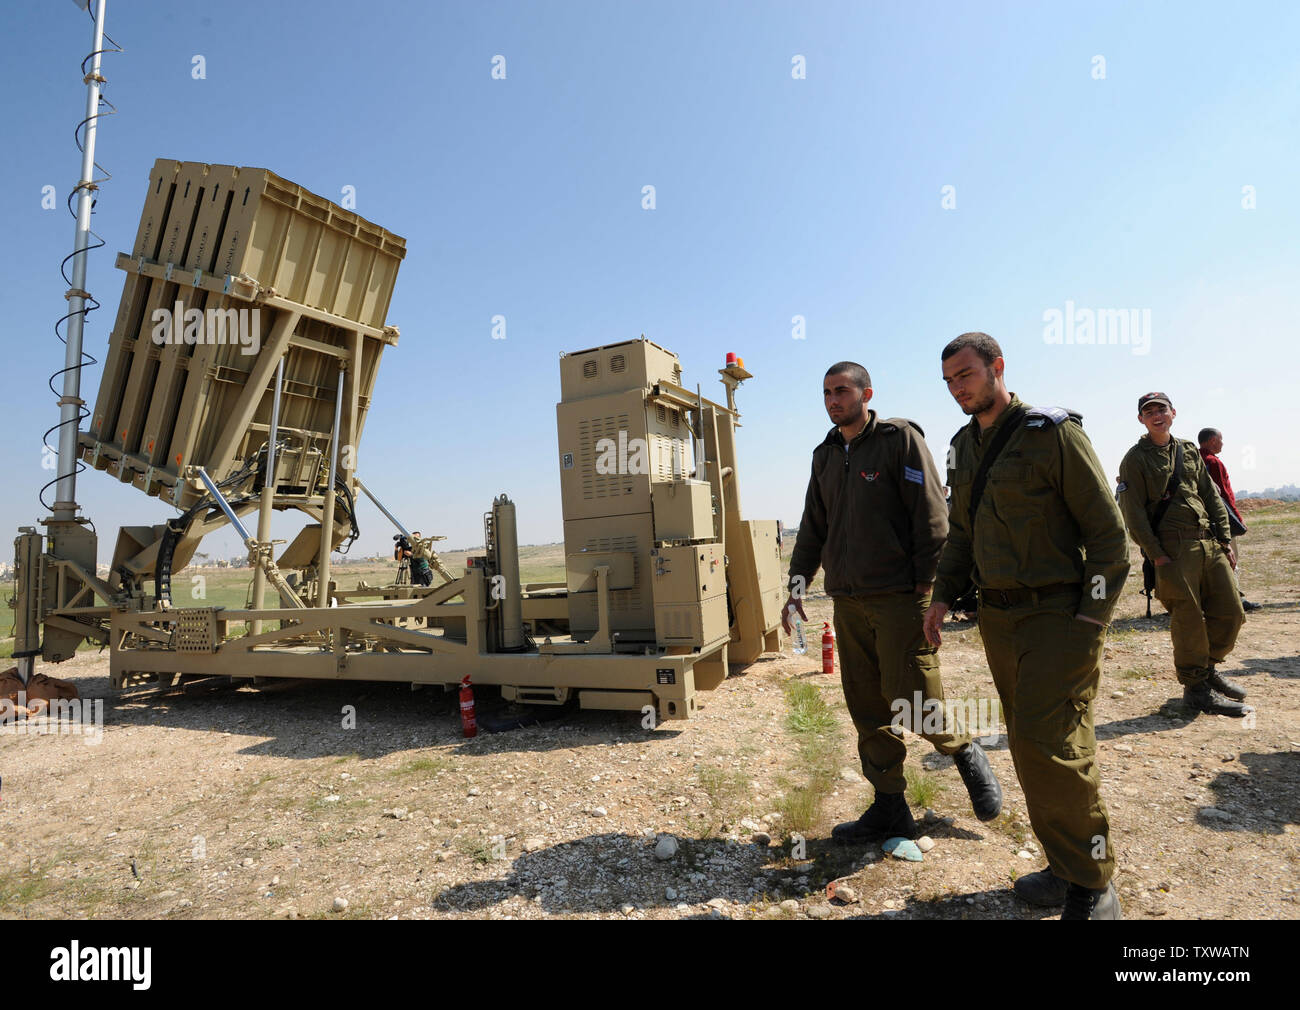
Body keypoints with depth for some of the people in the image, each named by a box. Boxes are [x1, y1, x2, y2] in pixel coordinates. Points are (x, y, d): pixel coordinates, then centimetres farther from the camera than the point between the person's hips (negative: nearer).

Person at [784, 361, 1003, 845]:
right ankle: (889, 808, 21)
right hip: (847, 601, 6)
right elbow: (813, 526, 19)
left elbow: (931, 514, -8)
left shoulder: (900, 438, -4)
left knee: (910, 699, -5)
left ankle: (965, 753, 26)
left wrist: (928, 584, -12)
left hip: (899, 596, -6)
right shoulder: (824, 455, 14)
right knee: (867, 710, 8)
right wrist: (798, 583, 11)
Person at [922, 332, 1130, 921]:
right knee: (1029, 744, 11)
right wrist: (943, 595, 8)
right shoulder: (963, 448, 13)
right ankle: (1067, 866, 26)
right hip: (997, 617, 7)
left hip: (1057, 614, -7)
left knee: (1050, 744, -10)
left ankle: (1093, 887, 9)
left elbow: (1107, 532, -8)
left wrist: (1090, 620, -13)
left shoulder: (1053, 433, -8)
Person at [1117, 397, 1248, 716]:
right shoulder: (1135, 459, -2)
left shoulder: (1190, 452, 17)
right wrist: (1156, 555, -13)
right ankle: (1196, 686, 9)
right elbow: (1133, 513, -7)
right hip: (1173, 549, -6)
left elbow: (1212, 497, 17)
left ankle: (1207, 667, 29)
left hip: (1211, 544, 6)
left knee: (1231, 613, 8)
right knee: (1189, 619, -5)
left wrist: (1226, 540, 8)